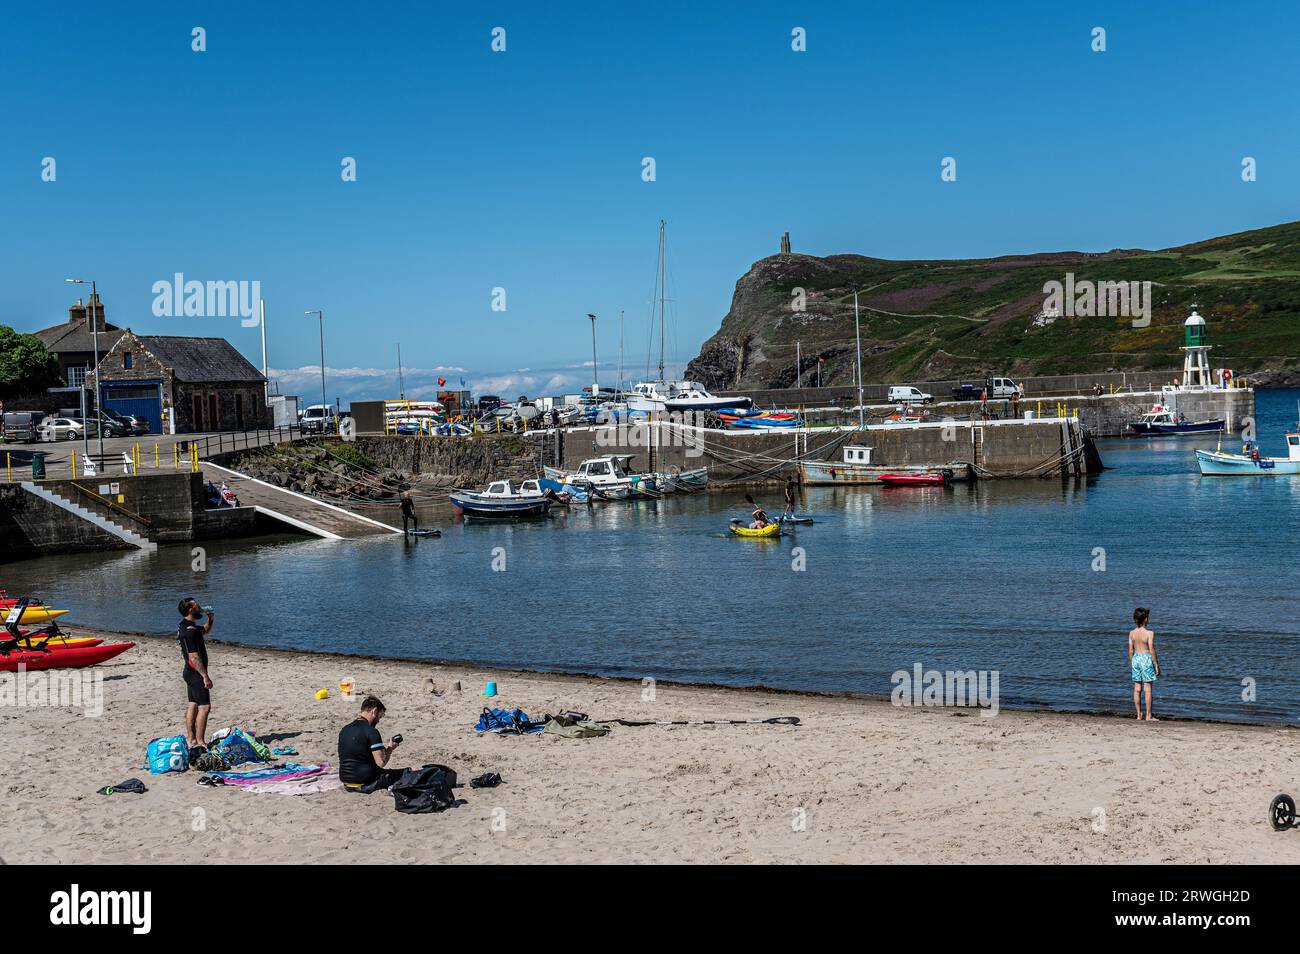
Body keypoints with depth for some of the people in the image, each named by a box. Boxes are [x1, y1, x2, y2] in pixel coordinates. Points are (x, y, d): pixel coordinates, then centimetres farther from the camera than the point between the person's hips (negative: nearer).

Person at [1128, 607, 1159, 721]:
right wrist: (1157, 665, -5)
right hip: (1146, 660, -5)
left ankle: (1139, 715, 13)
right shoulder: (1149, 633, -14)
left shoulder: (1132, 633, 0)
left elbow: (1130, 650, 5)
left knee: (1137, 689, 9)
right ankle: (1148, 716, 3)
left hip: (1136, 659, 5)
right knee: (1148, 689, 1)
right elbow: (1152, 650, -13)